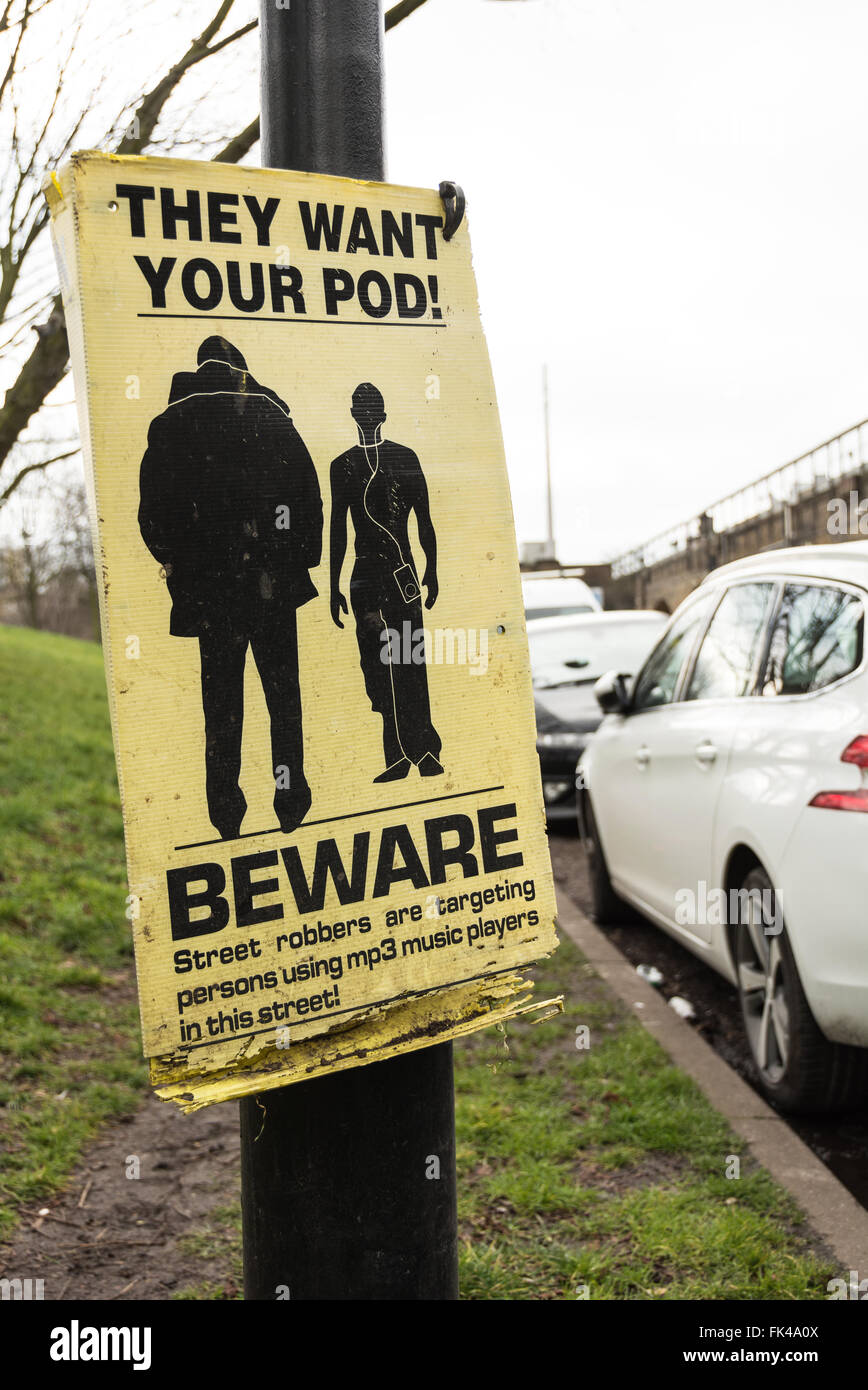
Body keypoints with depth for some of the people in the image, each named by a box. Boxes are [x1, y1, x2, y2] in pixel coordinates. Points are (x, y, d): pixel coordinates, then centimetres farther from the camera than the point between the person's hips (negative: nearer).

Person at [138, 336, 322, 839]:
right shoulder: (271, 413, 0)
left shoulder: (170, 422, 0)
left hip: (207, 585, 1)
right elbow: (309, 495, -1)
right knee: (283, 692, 9)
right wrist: (304, 559, 9)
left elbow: (152, 513, 0)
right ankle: (291, 802, 11)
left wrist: (177, 562, 13)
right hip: (274, 581, 0)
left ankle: (227, 813, 12)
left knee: (221, 697, 9)